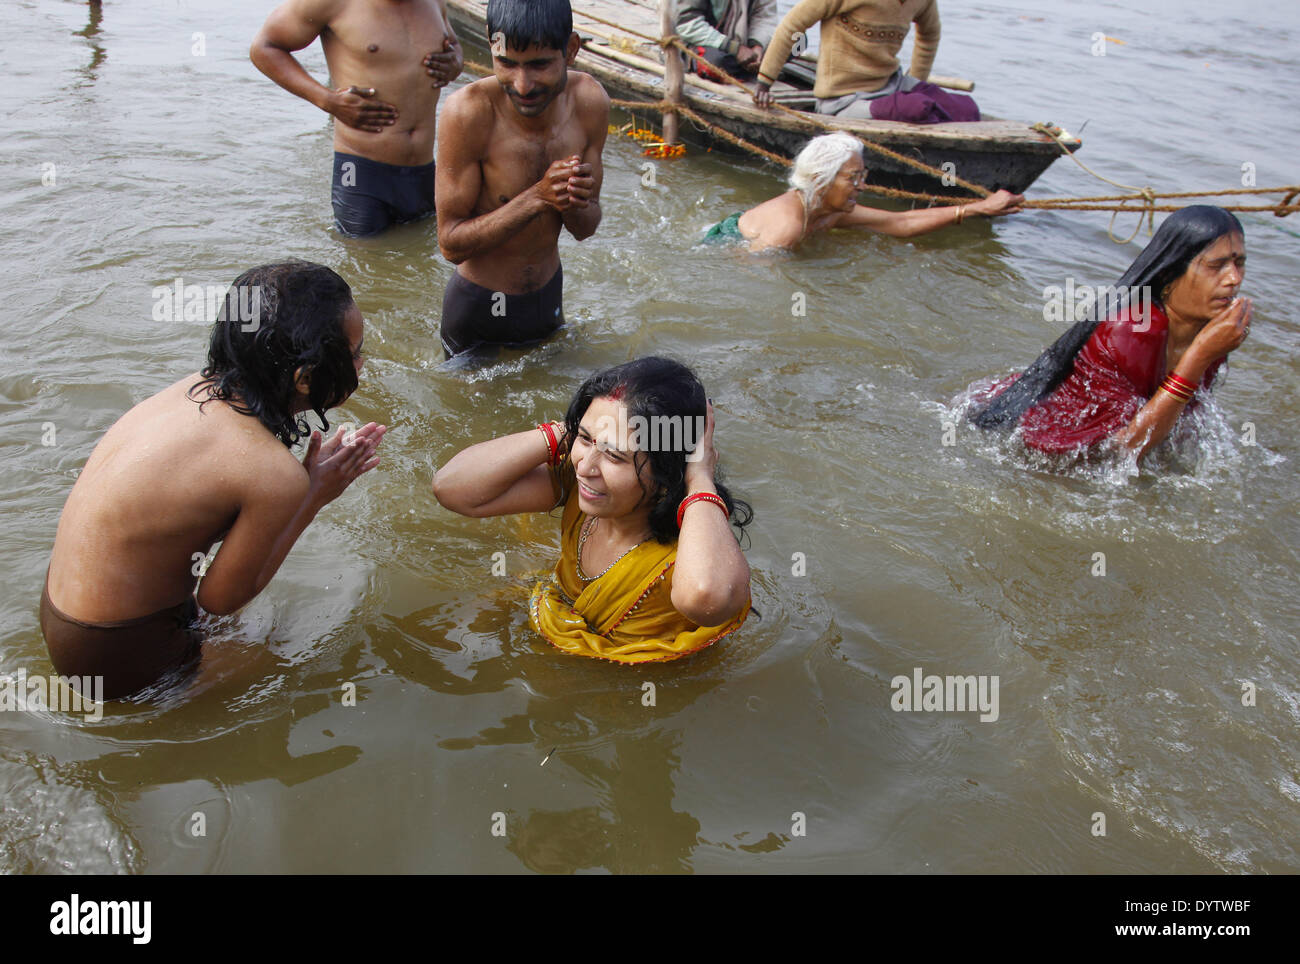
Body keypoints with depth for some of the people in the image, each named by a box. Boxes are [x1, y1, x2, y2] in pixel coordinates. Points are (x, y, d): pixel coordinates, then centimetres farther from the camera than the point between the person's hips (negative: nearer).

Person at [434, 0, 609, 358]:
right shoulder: (468, 111, -26)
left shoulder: (590, 101, -13)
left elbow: (585, 229, -3)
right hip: (479, 307, -4)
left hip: (549, 297, 4)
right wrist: (538, 197, -33)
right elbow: (451, 243, -23)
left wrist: (573, 204, -27)